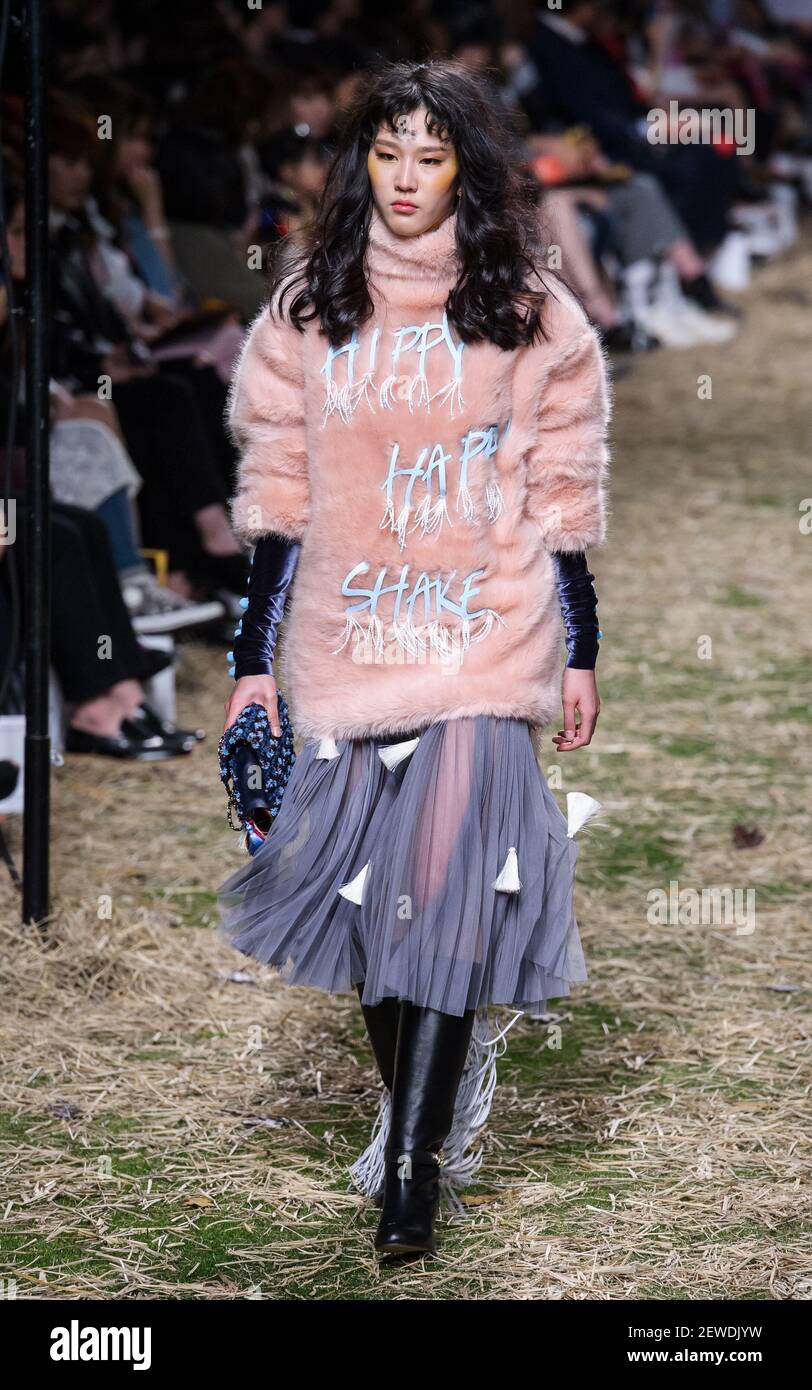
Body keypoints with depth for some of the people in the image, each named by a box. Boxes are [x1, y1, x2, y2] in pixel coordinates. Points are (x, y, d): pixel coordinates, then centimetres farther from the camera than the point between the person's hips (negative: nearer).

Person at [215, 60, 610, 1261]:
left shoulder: (529, 311, 4)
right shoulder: (310, 306, 7)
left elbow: (564, 496, 7)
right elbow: (277, 494, 8)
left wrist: (582, 653, 6)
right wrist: (253, 659, 5)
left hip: (483, 658, -2)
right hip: (348, 651, 2)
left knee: (448, 902, -10)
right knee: (368, 898, 6)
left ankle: (412, 1172, -7)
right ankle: (412, 1112, 25)